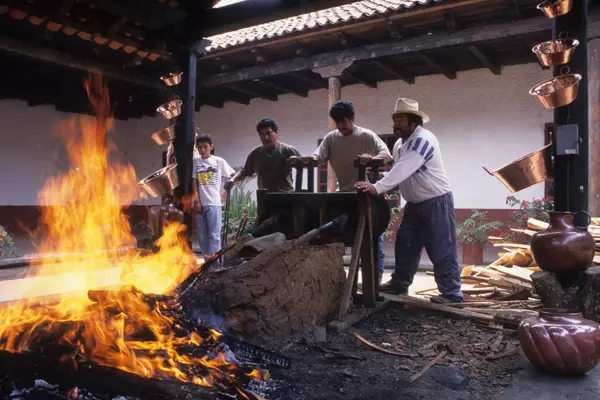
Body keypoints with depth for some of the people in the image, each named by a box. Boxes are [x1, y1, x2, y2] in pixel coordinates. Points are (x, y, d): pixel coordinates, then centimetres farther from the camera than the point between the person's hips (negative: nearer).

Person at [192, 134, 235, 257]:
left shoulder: (219, 161, 3)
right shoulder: (195, 160, 5)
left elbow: (233, 176, 10)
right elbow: (194, 182, 2)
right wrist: (196, 201, -4)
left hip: (213, 203, -2)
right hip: (199, 203, 2)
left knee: (214, 234, -4)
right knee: (202, 235, 8)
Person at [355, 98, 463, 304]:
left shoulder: (423, 139, -21)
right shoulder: (399, 144, 11)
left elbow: (404, 169, -33)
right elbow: (398, 171, 10)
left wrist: (377, 187, -40)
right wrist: (379, 187, -7)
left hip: (437, 202, -9)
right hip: (414, 203, 9)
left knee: (442, 250, -6)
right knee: (405, 245, 14)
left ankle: (451, 294, 2)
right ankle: (399, 283, 26)